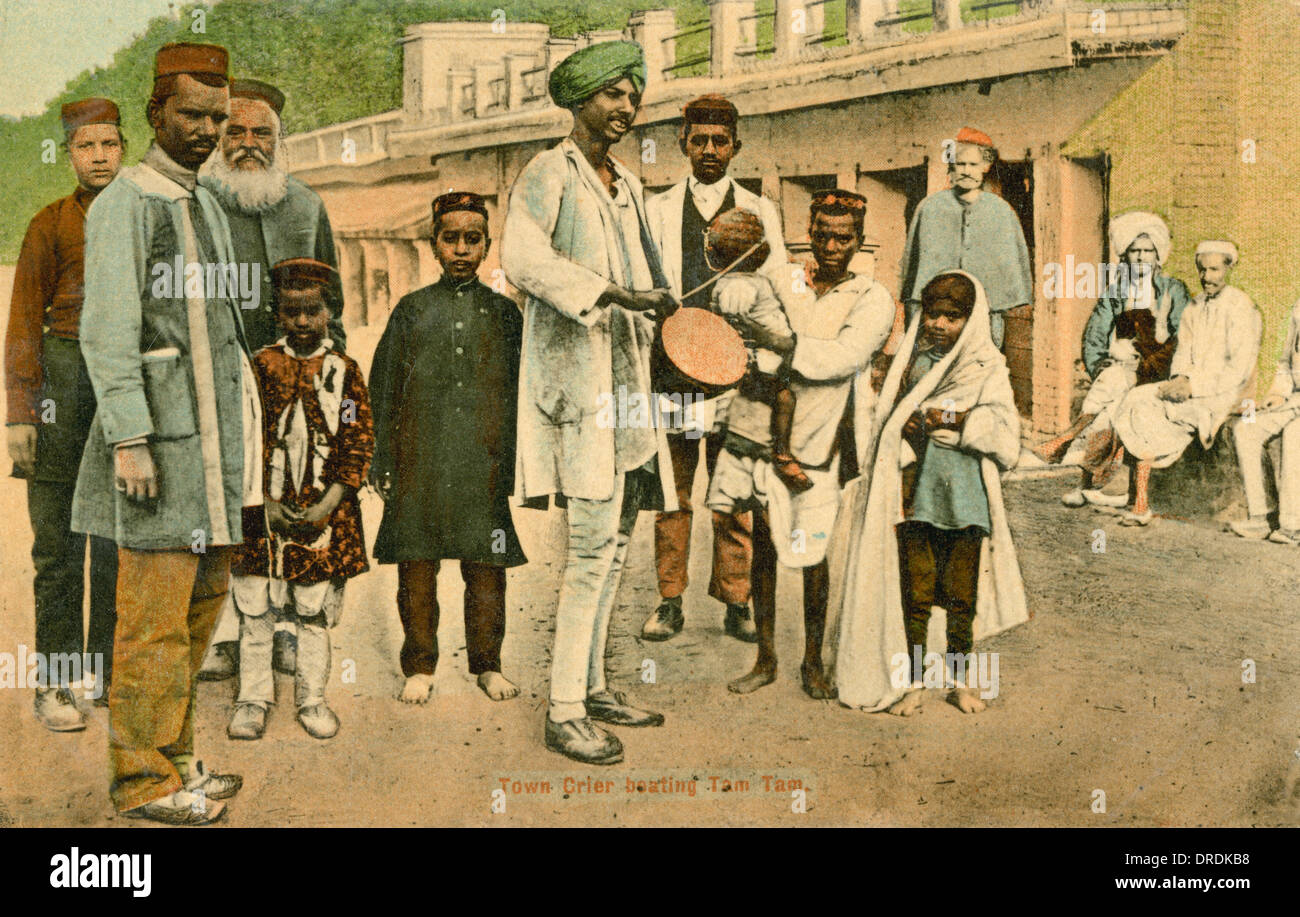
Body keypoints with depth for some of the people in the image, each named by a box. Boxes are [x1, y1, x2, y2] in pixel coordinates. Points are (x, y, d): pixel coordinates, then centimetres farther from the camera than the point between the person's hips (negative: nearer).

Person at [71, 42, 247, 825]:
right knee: (156, 609, -6)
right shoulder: (125, 203, -7)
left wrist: (239, 439, 20)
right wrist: (130, 440, -21)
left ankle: (173, 756, 22)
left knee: (205, 593, 12)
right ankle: (145, 780, 3)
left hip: (212, 432, 9)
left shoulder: (207, 208, 20)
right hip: (160, 433, -9)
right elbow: (108, 330, -15)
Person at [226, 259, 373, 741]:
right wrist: (262, 500, -6)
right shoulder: (261, 366, 4)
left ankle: (312, 699, 20)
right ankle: (253, 699, 17)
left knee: (315, 610, 7)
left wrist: (326, 506, -8)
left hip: (324, 513, 0)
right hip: (264, 510, 1)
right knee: (254, 607, 4)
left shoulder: (344, 371, 2)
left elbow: (359, 442, 0)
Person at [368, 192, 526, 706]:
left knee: (486, 569, 3)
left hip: (483, 463, 0)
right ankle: (420, 667, 15)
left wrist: (514, 465, 5)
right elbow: (383, 390, 9)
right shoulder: (411, 310, 10)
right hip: (419, 463, 0)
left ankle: (487, 664, 18)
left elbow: (519, 395, 11)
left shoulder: (503, 312, 11)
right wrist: (381, 462, 3)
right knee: (416, 566, 2)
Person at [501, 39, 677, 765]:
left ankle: (592, 684, 21)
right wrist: (608, 293, -27)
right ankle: (564, 713, -9)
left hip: (627, 371, 8)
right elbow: (522, 257, -20)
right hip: (573, 368, -8)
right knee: (595, 540, -14)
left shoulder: (628, 186, 20)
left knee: (616, 539, 10)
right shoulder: (548, 173, -3)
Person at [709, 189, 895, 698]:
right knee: (763, 544, 8)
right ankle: (765, 658, 21)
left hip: (813, 441, -3)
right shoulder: (779, 282, 10)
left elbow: (843, 356, -17)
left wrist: (783, 343, -27)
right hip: (758, 427, 3)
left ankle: (813, 661, 20)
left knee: (812, 553, 0)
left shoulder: (871, 299, 0)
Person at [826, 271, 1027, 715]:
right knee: (916, 592, 2)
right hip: (916, 494, 1)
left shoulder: (987, 367, 3)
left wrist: (963, 421, -16)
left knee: (961, 594, 6)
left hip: (967, 495, 0)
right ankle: (911, 681, 15)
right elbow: (884, 425, 8)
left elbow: (1005, 433, -5)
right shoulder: (910, 362, 8)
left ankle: (960, 678, 23)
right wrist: (908, 428, -11)